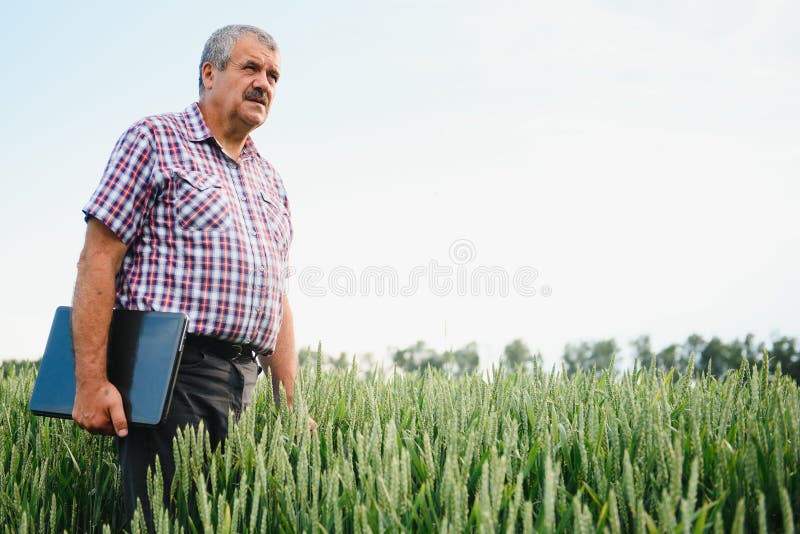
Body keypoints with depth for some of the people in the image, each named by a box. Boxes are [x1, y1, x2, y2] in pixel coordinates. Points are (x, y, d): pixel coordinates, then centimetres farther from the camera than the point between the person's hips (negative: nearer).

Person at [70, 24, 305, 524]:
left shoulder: (270, 181, 21)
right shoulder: (155, 140, 0)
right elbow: (99, 259, -8)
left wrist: (292, 401, 14)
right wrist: (91, 381, -15)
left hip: (243, 384, 7)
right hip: (171, 371, -6)